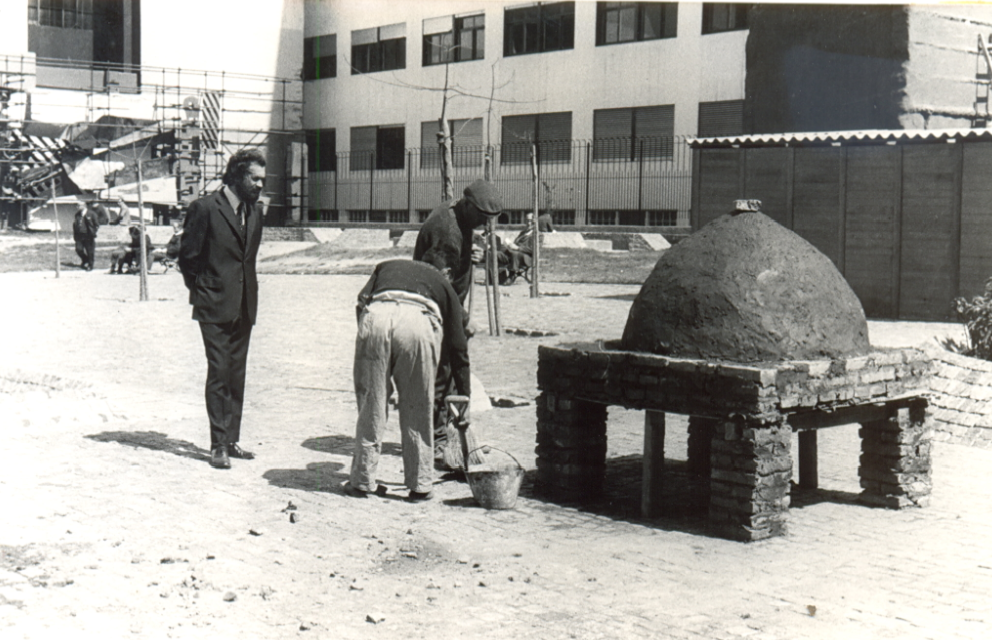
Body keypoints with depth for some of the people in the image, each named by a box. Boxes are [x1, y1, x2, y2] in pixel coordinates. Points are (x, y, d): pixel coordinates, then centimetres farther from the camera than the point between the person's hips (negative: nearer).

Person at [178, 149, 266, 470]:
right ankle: (218, 445, -1)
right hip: (215, 307, -6)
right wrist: (201, 291, 0)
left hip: (243, 307, 6)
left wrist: (249, 292, 15)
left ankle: (231, 440, 16)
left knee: (237, 374, 9)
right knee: (219, 373, -7)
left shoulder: (254, 212, 12)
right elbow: (187, 256, -5)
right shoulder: (205, 208, -9)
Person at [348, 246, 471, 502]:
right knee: (418, 411, 13)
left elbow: (362, 301, 19)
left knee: (371, 405, 13)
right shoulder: (444, 285, 34)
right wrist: (464, 401, 39)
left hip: (375, 316, 1)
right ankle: (419, 485, 19)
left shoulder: (387, 266, 39)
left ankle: (362, 481, 21)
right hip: (419, 321, -1)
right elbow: (458, 348, 33)